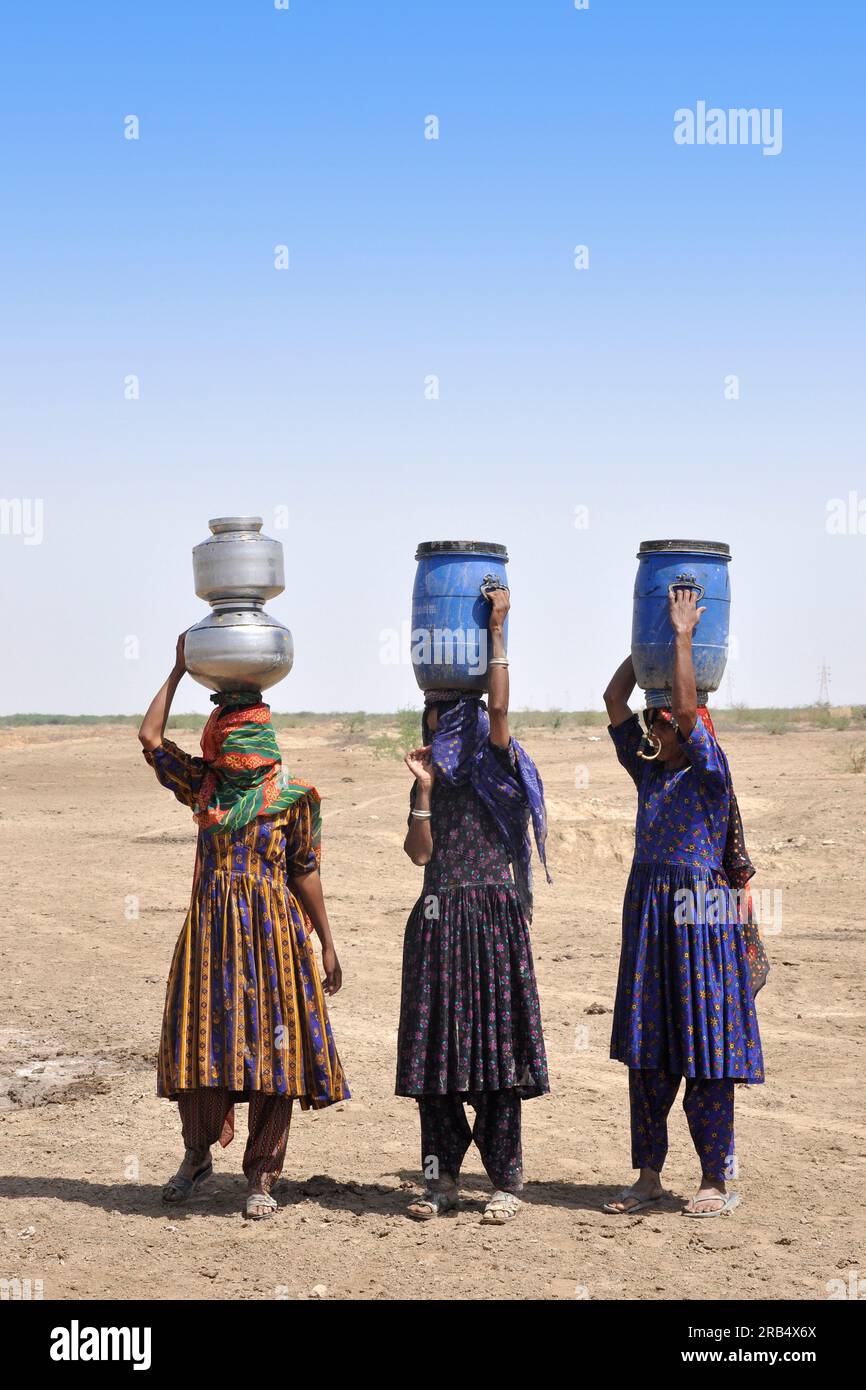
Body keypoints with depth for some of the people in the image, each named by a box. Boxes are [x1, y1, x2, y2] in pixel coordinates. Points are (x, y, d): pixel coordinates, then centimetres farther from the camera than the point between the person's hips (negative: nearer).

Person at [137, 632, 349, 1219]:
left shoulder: (292, 797, -2)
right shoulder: (203, 785, 7)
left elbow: (304, 873, 1)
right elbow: (150, 737, 8)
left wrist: (327, 944, 1)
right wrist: (179, 671, 12)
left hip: (273, 932, -3)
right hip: (210, 928, 3)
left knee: (271, 1047, -2)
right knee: (200, 1038, 5)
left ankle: (262, 1175, 7)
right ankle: (197, 1155, 26)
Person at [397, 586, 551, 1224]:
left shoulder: (495, 767, 3)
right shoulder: (430, 776, 14)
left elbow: (499, 709, -14)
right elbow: (419, 852, 4)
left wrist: (497, 631, -13)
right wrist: (425, 789, -4)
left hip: (493, 914, -5)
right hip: (438, 919, 5)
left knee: (494, 1043, -7)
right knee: (434, 1045, 3)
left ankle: (506, 1180, -3)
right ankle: (442, 1177, 8)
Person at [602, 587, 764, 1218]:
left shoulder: (709, 770, -6)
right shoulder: (649, 771, 12)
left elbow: (686, 705, -19)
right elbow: (615, 699, 13)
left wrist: (683, 635, -13)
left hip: (698, 916, -7)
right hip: (646, 916, 7)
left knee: (703, 1048, -3)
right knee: (645, 1052, 8)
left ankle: (717, 1180, 4)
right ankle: (649, 1175, 15)